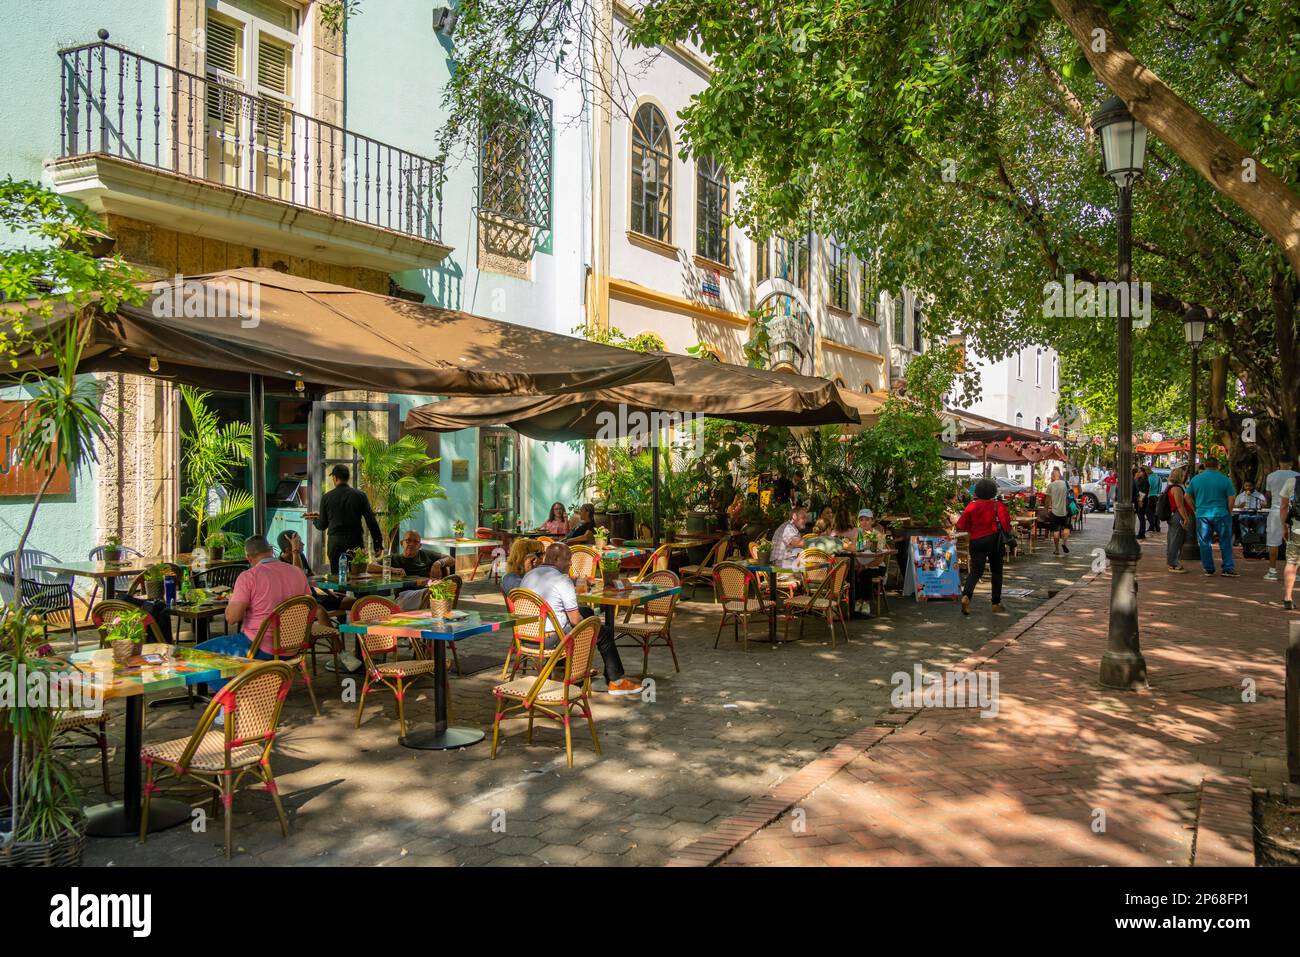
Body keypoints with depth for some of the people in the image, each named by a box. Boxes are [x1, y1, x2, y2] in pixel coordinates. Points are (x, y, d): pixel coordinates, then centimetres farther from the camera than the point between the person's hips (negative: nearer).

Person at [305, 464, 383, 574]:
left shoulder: (326, 497, 0)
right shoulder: (360, 495, -1)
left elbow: (322, 526, 7)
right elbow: (371, 521, -4)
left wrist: (314, 519, 30)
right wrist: (378, 543, 3)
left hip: (335, 543, 0)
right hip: (356, 542, 0)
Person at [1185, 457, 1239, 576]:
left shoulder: (1196, 479, 4)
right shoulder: (1225, 479, -3)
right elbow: (1231, 498, -4)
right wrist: (1229, 512, 7)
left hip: (1202, 515, 2)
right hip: (1221, 514, -1)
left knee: (1205, 543, 7)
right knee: (1225, 543, 7)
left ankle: (1208, 569, 10)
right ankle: (1228, 568, 5)